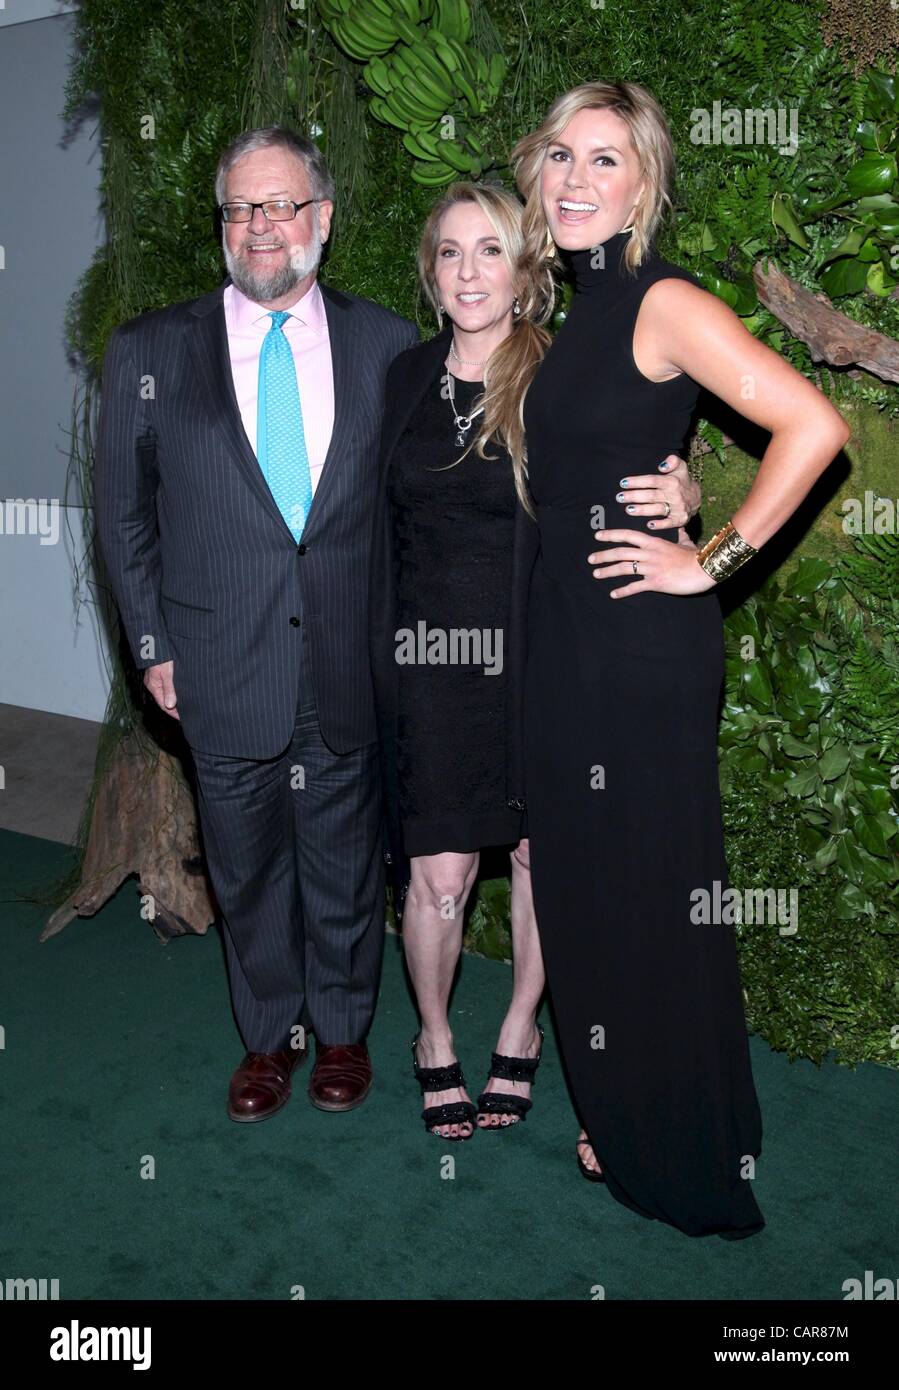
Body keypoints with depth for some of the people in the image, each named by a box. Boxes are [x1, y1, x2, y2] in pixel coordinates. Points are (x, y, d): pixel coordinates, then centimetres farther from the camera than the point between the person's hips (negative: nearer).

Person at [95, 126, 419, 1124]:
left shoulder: (387, 343, 2)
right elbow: (125, 511, 5)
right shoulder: (149, 350, 1)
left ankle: (342, 1029, 37)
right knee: (247, 871, 15)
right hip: (223, 674, 0)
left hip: (354, 668, 0)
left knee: (346, 864, 14)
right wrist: (153, 645, 1)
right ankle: (268, 1034, 38)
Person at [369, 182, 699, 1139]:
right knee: (439, 875, 2)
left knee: (542, 855, 11)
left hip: (538, 655, -1)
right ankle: (434, 1041, 29)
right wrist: (378, 650, 7)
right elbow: (380, 525, 10)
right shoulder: (405, 378, 5)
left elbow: (645, 485, -1)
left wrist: (683, 498, -24)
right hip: (431, 659, 2)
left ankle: (520, 1031, 36)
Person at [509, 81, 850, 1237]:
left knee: (652, 893, 3)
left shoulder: (665, 304, -12)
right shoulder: (580, 308, 14)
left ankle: (689, 1163, 25)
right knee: (585, 886, 16)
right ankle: (623, 1124, 36)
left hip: (643, 643, -9)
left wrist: (713, 560, -18)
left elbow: (814, 426, -22)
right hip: (567, 635, 9)